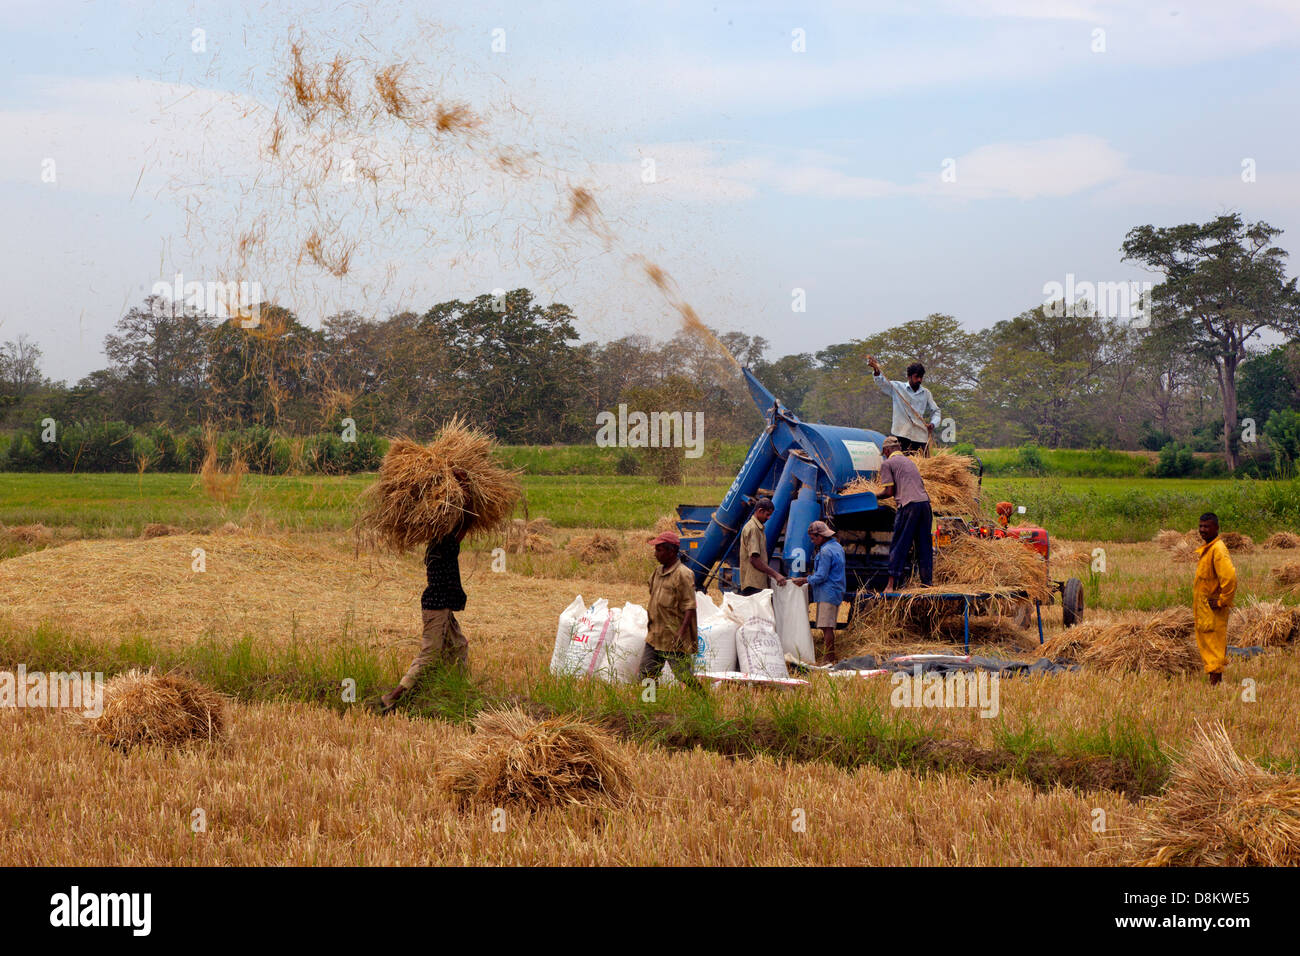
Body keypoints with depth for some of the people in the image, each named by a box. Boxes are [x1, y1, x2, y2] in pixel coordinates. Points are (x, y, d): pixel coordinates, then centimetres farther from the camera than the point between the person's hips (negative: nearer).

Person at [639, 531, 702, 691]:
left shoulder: (683, 575, -13)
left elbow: (690, 607, -17)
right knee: (644, 675, 7)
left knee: (685, 678, -4)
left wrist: (681, 632, -26)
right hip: (655, 636, 8)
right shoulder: (658, 572, 13)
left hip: (674, 639, -8)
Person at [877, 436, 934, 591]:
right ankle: (927, 582, 11)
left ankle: (891, 584, -6)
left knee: (899, 546, -2)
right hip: (925, 502, 6)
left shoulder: (887, 463, 6)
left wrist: (873, 497, 16)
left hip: (908, 504, -6)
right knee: (924, 545, 11)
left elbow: (889, 492, 0)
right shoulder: (909, 461, 26)